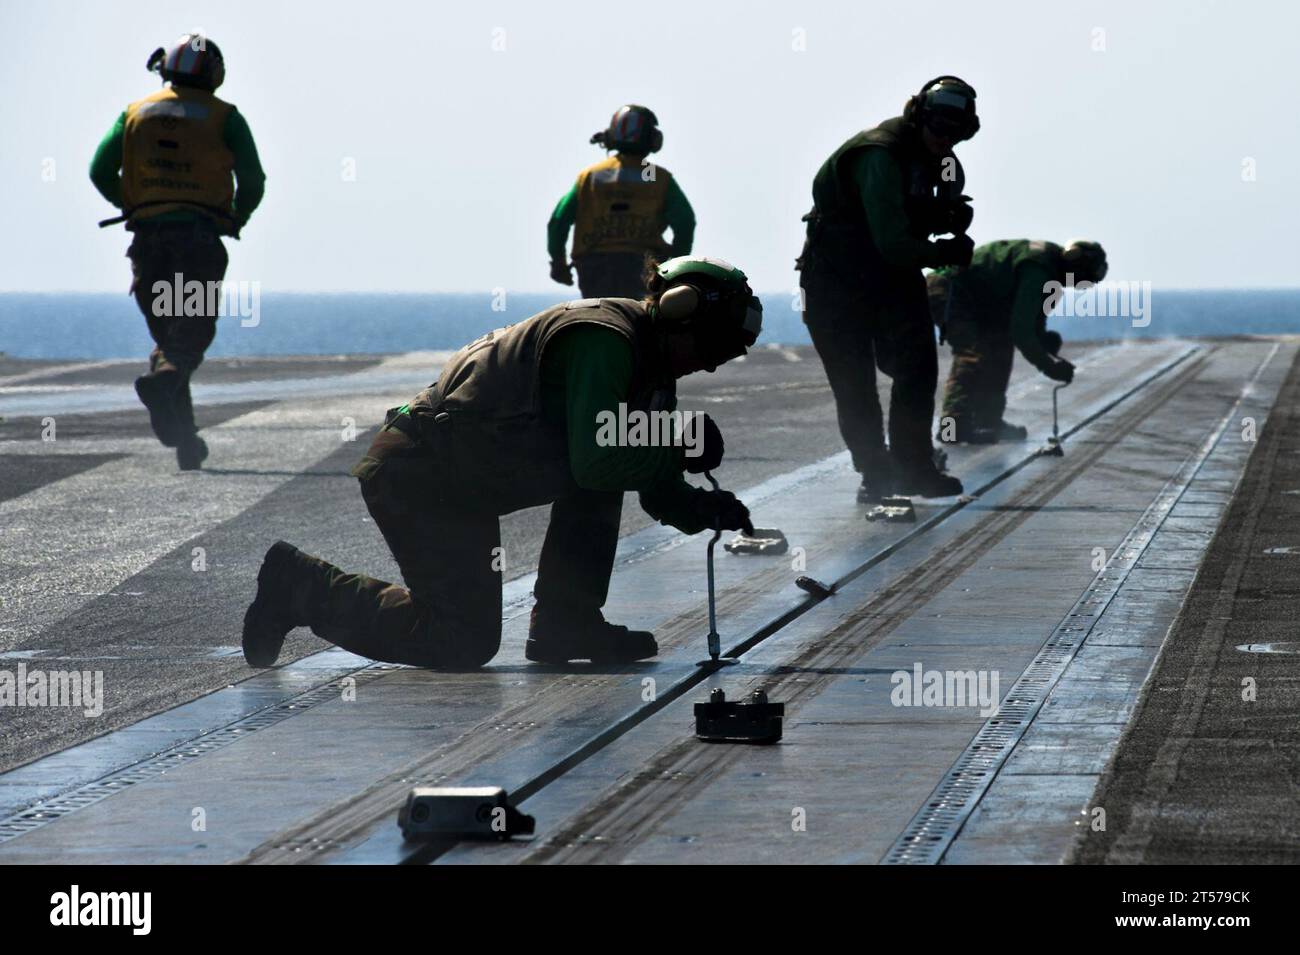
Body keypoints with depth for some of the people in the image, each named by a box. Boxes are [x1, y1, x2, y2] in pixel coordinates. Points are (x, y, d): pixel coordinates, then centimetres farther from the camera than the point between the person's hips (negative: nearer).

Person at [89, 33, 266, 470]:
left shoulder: (135, 113, 12)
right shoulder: (224, 116, 6)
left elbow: (100, 171, 4)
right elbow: (252, 179, -1)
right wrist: (236, 219, 17)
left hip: (148, 237, 3)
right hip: (200, 237, -3)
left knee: (167, 333, 11)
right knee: (194, 332, -1)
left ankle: (185, 441, 0)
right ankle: (166, 379, -34)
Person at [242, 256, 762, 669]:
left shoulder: (645, 358, 14)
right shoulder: (602, 338, -17)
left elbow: (657, 490, 18)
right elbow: (594, 464, -26)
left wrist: (705, 509, -1)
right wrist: (676, 449, -14)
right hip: (417, 480, -10)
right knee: (465, 644, -10)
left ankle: (564, 625, 8)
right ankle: (303, 587, -1)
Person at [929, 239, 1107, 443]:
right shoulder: (1037, 271, -24)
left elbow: (1031, 321, 20)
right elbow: (1020, 329, -26)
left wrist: (1046, 342, 1)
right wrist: (1047, 365, -18)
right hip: (946, 290, -11)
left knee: (1000, 345, 11)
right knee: (974, 352, -22)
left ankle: (988, 420, 12)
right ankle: (953, 424, -30)